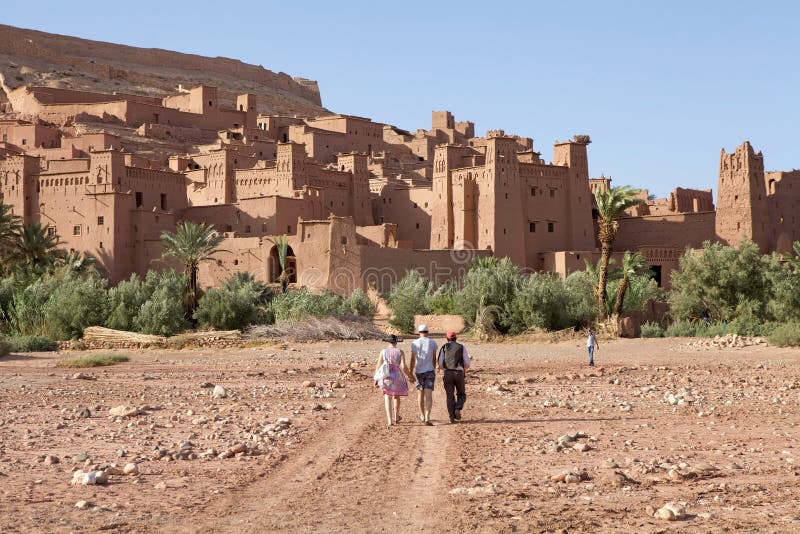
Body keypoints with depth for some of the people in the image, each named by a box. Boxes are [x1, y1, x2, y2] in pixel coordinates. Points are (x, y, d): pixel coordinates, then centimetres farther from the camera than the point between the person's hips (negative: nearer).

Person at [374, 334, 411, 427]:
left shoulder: (383, 352, -2)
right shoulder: (400, 352, -5)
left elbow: (378, 366, -3)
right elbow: (403, 366, -12)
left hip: (386, 377, -1)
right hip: (397, 377, 1)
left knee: (388, 399, -2)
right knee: (396, 396, 24)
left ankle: (390, 421, -18)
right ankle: (396, 417, 39)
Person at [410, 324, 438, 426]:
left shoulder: (415, 343, -3)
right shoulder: (433, 343, 1)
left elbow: (413, 359, -6)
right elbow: (434, 359, 8)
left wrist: (411, 373, -1)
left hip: (419, 371, 1)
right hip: (429, 371, 0)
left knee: (420, 393, 19)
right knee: (428, 395, -6)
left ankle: (422, 416, 33)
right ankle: (427, 418, -21)